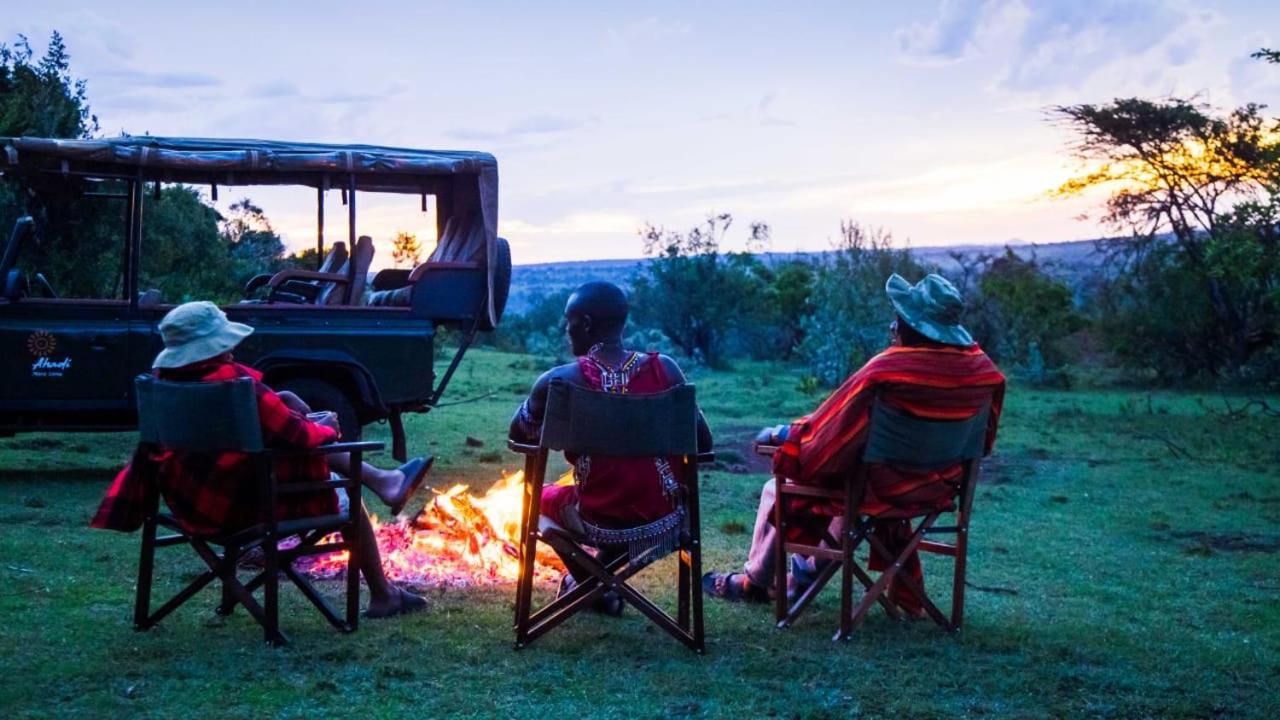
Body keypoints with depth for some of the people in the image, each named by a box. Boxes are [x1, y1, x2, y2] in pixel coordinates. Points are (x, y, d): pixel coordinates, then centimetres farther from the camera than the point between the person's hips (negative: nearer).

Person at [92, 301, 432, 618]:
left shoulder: (166, 383, -1)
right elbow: (299, 437, -20)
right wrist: (329, 428, 2)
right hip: (243, 506, -8)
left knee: (287, 401, 14)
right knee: (348, 500, 13)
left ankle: (379, 479, 21)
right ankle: (383, 596, 25)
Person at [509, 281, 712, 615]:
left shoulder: (559, 380, -11)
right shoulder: (666, 368, -6)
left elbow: (519, 435, 6)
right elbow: (703, 444, 1)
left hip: (600, 523, -2)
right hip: (666, 520, 3)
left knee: (541, 497, 30)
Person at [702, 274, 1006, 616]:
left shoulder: (884, 373, -27)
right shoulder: (984, 370, -9)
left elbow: (828, 437, -20)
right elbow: (984, 439, 7)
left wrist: (783, 434, -1)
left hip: (884, 491, -6)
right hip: (939, 489, 7)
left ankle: (754, 582, 35)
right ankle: (811, 569, 43)